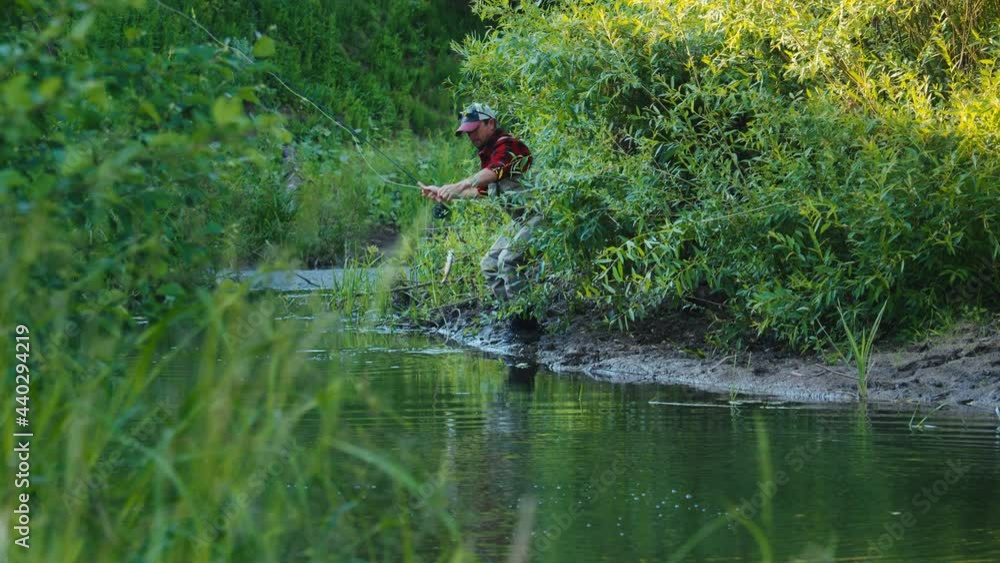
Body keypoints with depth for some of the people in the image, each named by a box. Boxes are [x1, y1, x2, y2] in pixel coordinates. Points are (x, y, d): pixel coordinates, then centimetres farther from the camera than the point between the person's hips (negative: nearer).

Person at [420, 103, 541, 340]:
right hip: (521, 219, 11)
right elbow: (481, 190, 28)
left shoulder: (507, 145, -14)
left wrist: (458, 186, -49)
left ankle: (526, 323, -20)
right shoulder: (489, 153, 17)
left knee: (508, 259, -25)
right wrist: (441, 193, 20)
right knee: (490, 264, 9)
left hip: (537, 214, -11)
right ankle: (515, 318, 8)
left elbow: (494, 172, -35)